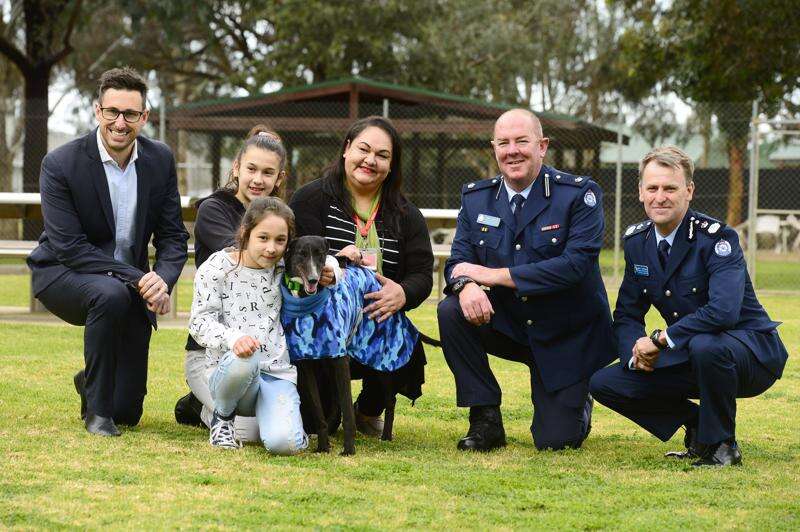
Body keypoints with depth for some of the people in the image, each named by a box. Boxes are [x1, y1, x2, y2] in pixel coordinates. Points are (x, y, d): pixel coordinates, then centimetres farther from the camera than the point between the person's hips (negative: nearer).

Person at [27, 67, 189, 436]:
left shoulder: (160, 160, -5)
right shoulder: (61, 164, -19)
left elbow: (173, 236, -2)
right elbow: (69, 247, -24)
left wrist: (162, 280, -25)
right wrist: (136, 278, -32)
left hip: (131, 284, 4)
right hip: (62, 274, -4)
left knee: (127, 412, -1)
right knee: (111, 295, -40)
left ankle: (89, 382, 38)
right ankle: (97, 409, -20)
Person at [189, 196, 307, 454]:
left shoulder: (284, 271, 9)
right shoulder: (217, 268, -1)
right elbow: (200, 323, -7)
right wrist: (233, 338, -27)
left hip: (278, 374, 2)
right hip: (230, 371, -2)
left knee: (284, 443, -28)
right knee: (243, 359, -41)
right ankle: (223, 417, -7)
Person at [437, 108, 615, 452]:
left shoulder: (580, 194, -15)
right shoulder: (475, 198, 0)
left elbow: (576, 264, -25)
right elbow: (459, 260, -3)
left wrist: (494, 275, -25)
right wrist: (467, 285, -30)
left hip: (567, 338, -3)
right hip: (506, 326, 4)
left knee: (555, 441, -9)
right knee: (452, 311, -25)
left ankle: (577, 406, 30)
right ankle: (486, 420, -10)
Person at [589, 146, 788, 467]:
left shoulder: (716, 238, -20)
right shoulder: (637, 241, 2)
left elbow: (723, 311, -34)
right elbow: (627, 314, 9)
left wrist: (659, 340, -29)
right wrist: (636, 352, -13)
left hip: (754, 351, -7)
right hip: (690, 355, 7)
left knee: (705, 346, -41)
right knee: (604, 384, -6)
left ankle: (721, 445, -16)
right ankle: (697, 427, 9)